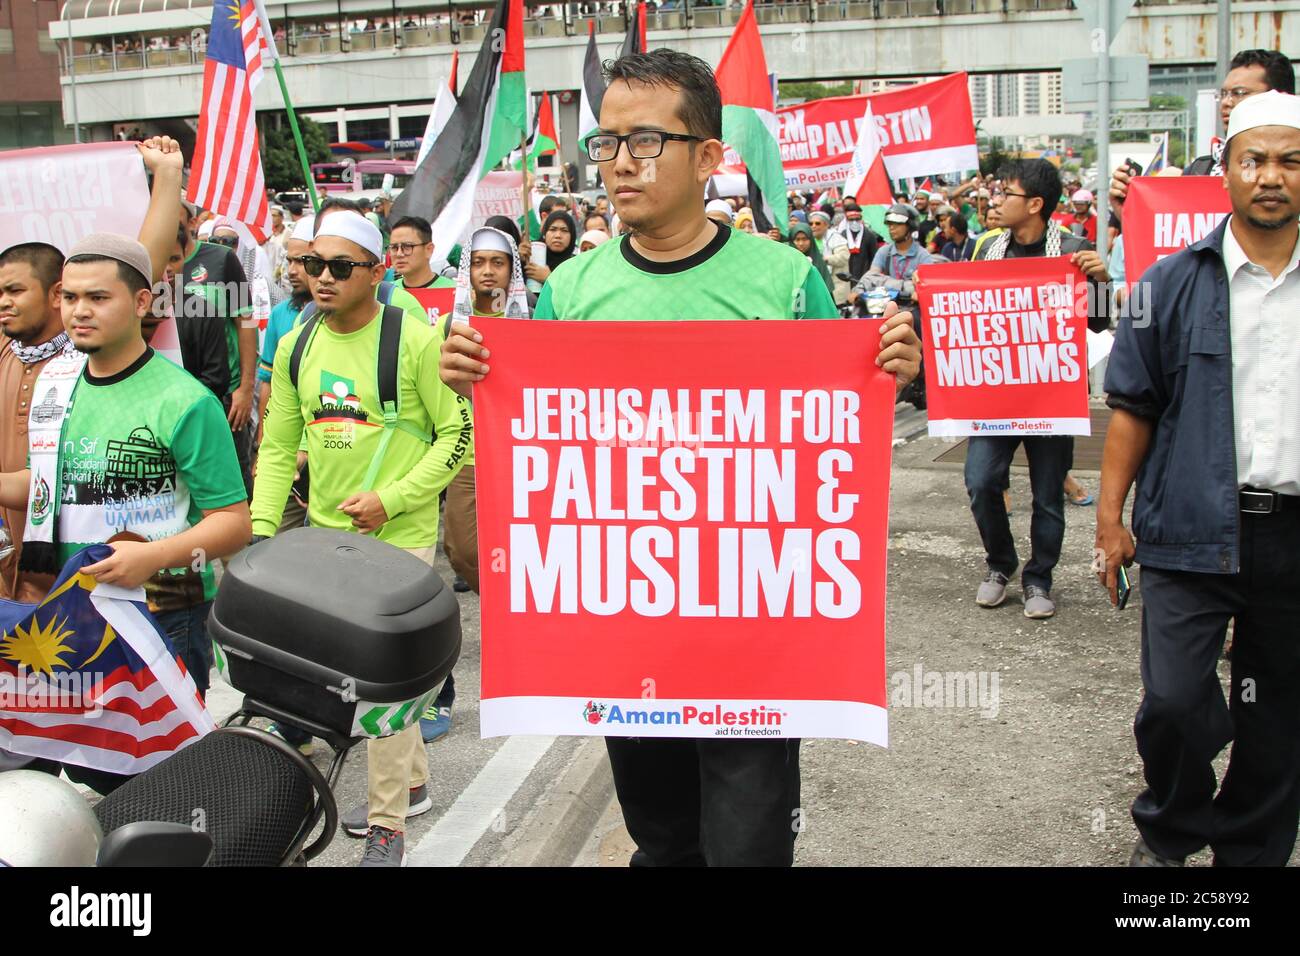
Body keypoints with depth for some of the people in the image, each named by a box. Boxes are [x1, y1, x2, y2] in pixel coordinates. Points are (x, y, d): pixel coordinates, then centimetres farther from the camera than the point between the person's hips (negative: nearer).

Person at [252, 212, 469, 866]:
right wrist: (260, 529, 2)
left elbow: (458, 433, -10)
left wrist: (392, 498, -17)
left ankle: (388, 825, 10)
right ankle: (411, 782, 38)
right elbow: (278, 448, 11)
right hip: (326, 535, 6)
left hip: (399, 536, -6)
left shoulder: (415, 340, -12)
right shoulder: (294, 346, 5)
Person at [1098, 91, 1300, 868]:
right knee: (1173, 701, -6)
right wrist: (1110, 517, -3)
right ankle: (1170, 832, 22)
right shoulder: (1175, 282, 2)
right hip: (1193, 531, -2)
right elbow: (1134, 406, 2)